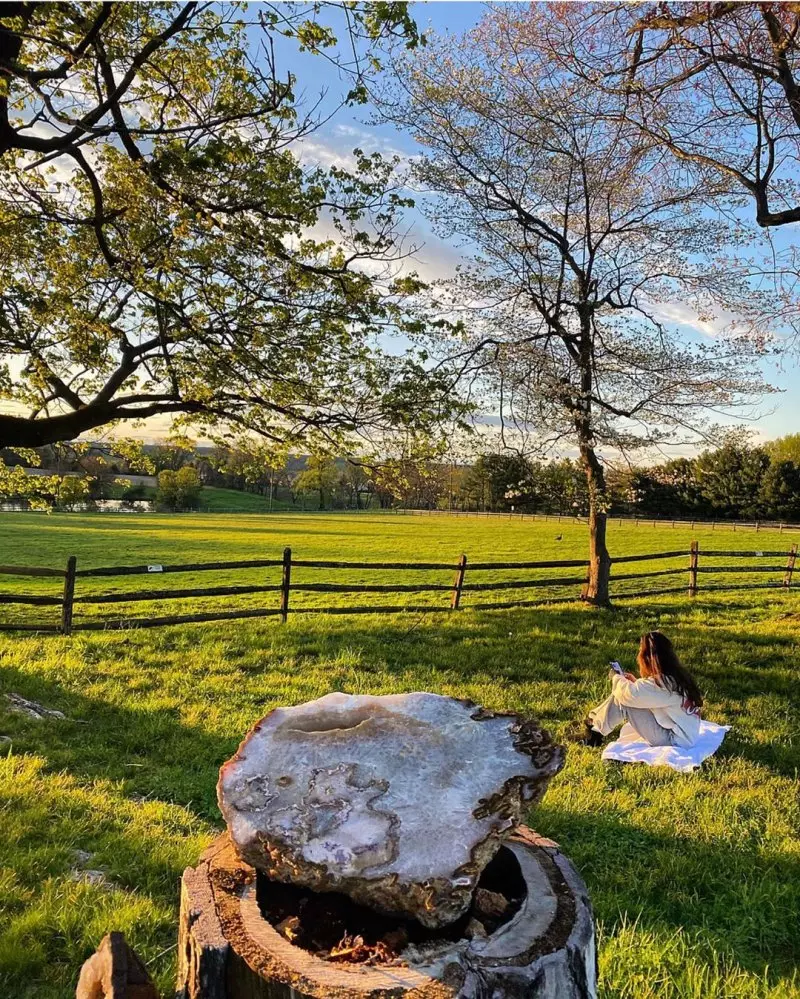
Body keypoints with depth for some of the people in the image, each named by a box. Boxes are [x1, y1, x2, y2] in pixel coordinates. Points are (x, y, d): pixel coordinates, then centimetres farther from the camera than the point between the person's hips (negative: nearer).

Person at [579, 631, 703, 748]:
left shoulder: (662, 682, -24)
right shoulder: (674, 674, 4)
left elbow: (629, 694, -26)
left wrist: (616, 678, -6)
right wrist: (634, 682, 10)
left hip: (675, 740, -9)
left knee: (621, 701, -12)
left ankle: (595, 730, 5)